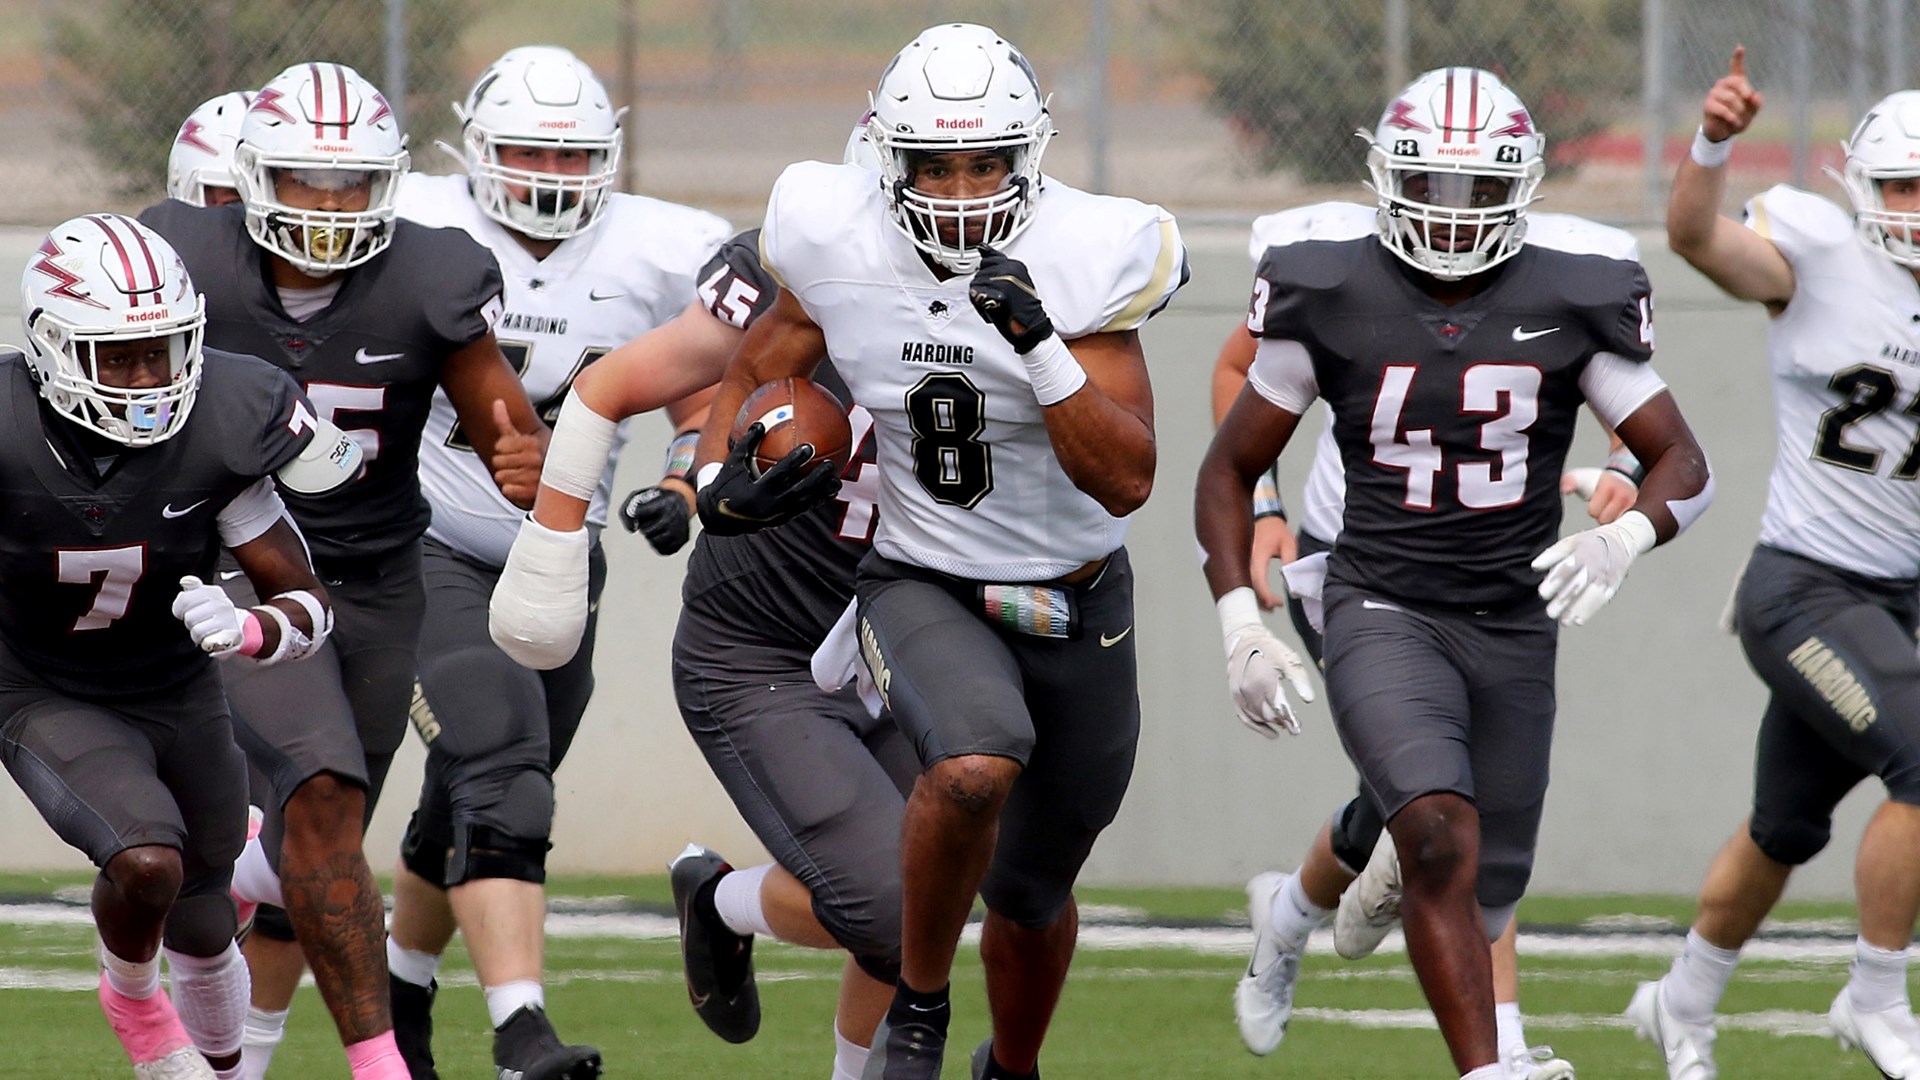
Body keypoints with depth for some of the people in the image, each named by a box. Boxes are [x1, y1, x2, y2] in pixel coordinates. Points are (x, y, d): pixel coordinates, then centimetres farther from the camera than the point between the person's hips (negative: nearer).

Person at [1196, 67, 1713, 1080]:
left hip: (1515, 626, 3)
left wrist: (1624, 538, -21)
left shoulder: (1568, 303, -2)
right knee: (1443, 836, -27)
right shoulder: (1332, 302, -4)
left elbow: (1683, 463, 2)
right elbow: (1229, 472, 6)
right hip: (1383, 612, -3)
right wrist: (1240, 626, -6)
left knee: (1484, 898, 13)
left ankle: (1295, 913, 45)